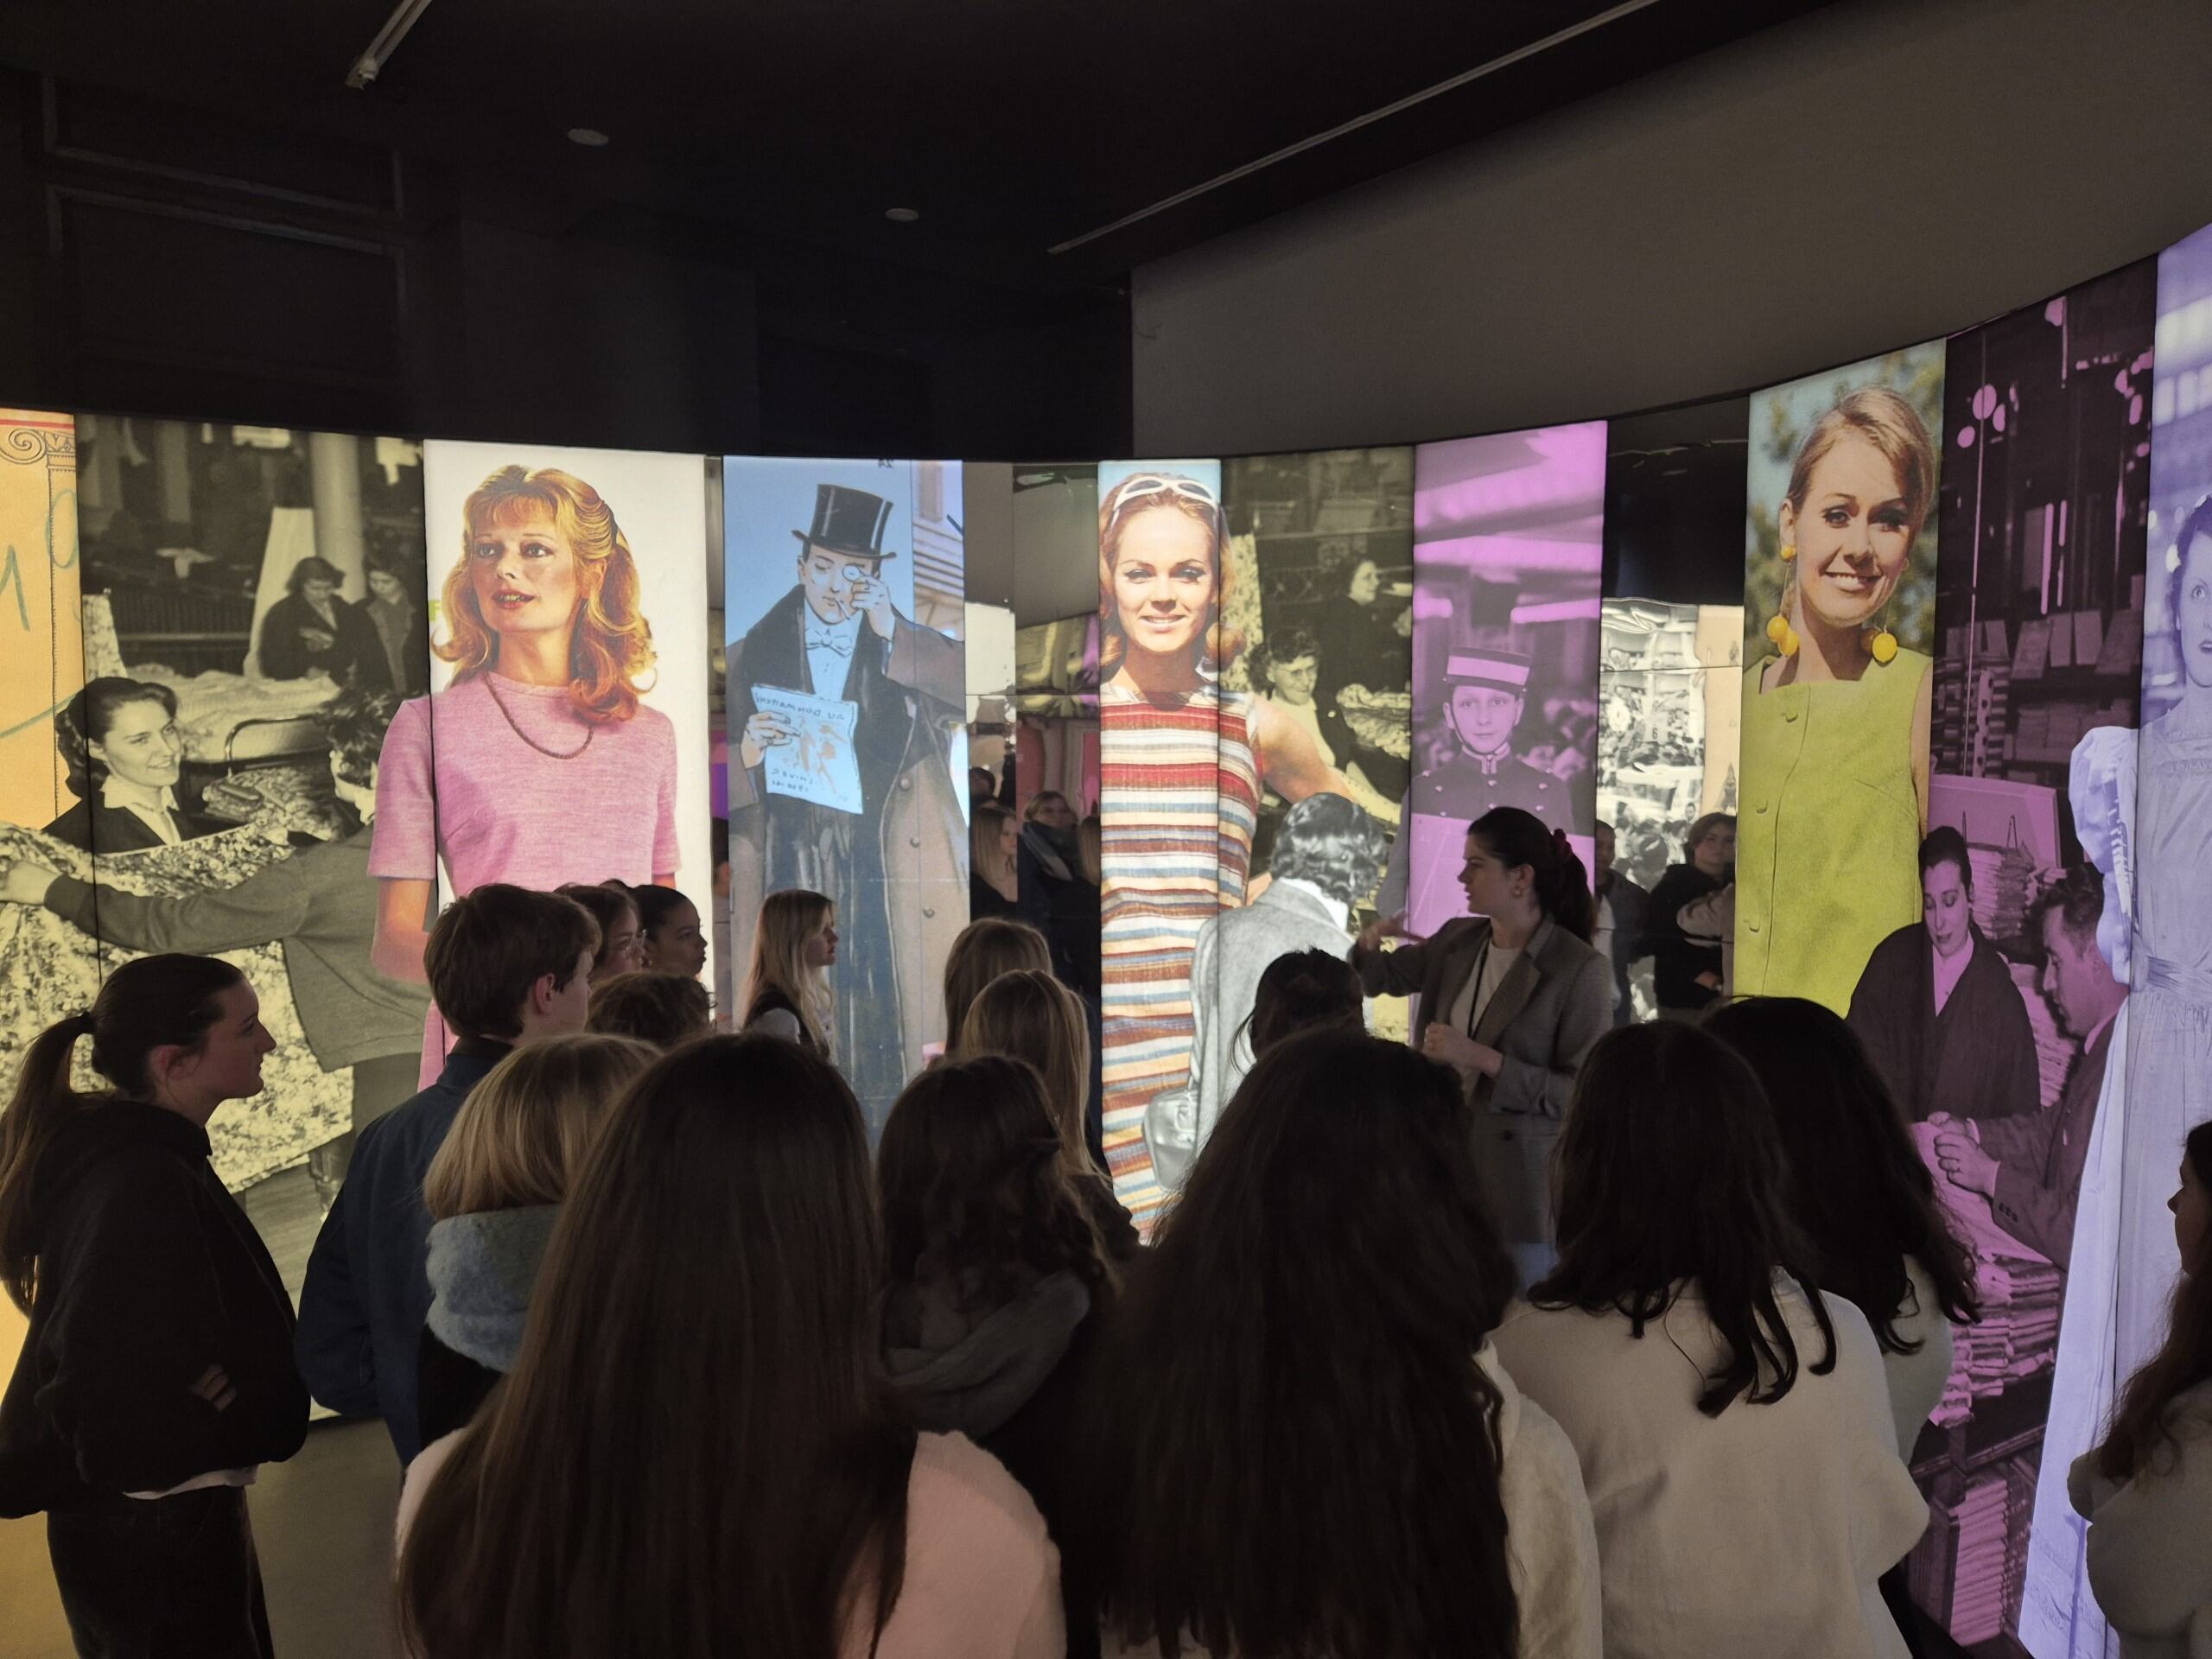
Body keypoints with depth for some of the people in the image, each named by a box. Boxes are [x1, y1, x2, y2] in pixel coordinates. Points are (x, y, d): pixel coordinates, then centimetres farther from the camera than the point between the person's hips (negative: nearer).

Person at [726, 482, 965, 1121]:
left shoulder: (915, 654, 12)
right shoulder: (753, 657, 12)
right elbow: (731, 783, 9)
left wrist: (892, 635, -10)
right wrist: (745, 757, -13)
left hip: (895, 887, 0)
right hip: (790, 879, 1)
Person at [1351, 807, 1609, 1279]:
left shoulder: (1581, 969, -13)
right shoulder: (1457, 940, 5)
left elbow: (1582, 1093, -15)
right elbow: (1380, 978, 20)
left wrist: (1480, 1057, -22)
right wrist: (1370, 942, -4)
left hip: (1523, 1184, -5)